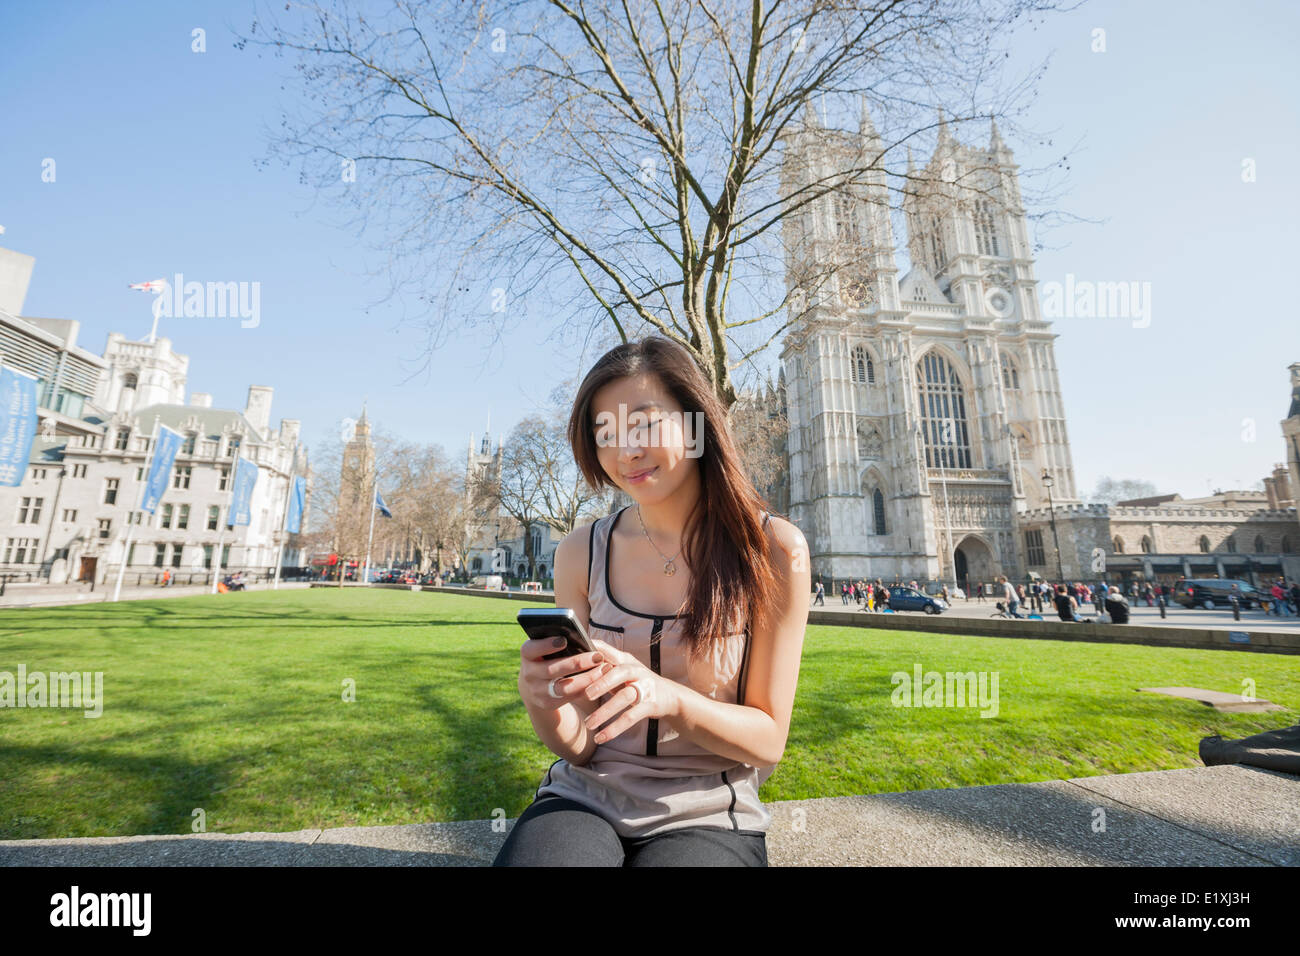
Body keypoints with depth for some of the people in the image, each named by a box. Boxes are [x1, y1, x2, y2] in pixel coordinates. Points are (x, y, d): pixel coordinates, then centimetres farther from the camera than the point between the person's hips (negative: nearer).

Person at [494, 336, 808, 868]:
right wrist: (541, 700, -25)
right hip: (586, 800, 1)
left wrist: (667, 696, -26)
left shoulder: (773, 550, -11)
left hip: (706, 816, 0)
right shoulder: (581, 552, -6)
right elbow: (579, 747, -2)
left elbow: (769, 740, -7)